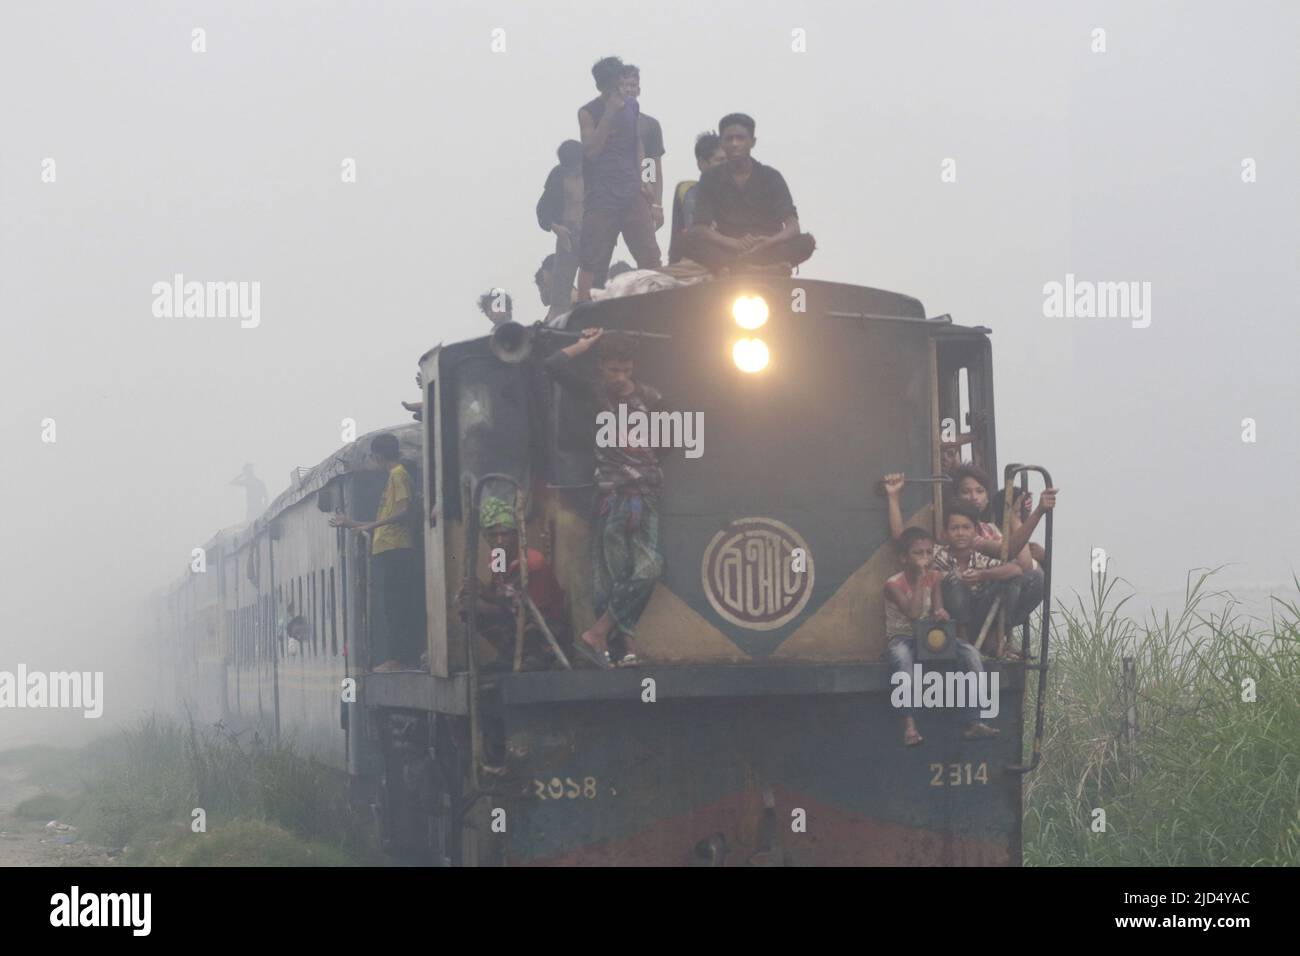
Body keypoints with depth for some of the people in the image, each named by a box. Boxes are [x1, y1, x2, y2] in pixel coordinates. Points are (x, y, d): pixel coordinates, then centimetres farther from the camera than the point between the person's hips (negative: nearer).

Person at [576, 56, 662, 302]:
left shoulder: (631, 105, 11)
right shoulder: (588, 113, -4)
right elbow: (591, 151, -16)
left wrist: (639, 179, 11)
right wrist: (609, 113, -20)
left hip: (631, 194, 5)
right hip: (601, 197, -5)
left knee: (650, 256, -1)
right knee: (592, 262, -4)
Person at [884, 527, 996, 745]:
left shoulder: (935, 578, 6)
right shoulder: (893, 584, -11)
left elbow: (937, 609, 1)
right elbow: (913, 613, -23)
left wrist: (940, 613, -25)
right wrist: (919, 579, -19)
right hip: (901, 639, -5)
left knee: (971, 654, -19)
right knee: (902, 657, -42)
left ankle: (974, 722, -24)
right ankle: (909, 724, -46)